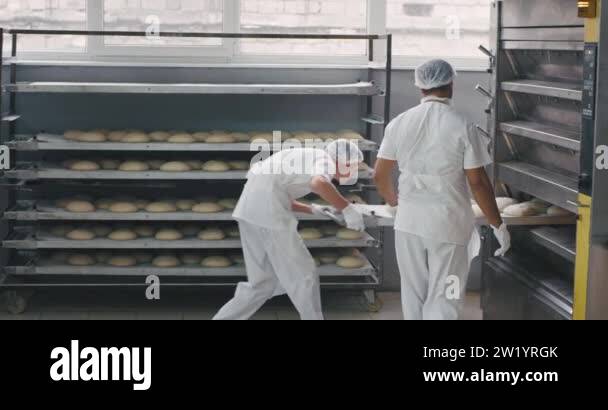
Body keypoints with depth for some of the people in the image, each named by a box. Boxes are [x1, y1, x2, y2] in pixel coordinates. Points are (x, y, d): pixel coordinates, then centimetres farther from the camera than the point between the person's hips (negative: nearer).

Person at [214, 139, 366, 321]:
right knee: (303, 275, 0)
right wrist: (347, 208, -15)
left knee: (263, 282, 14)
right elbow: (319, 183, -25)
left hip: (249, 207, 9)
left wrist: (311, 209, 23)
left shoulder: (307, 157, 27)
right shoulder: (324, 159, 0)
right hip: (268, 209, -9)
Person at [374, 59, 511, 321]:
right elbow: (478, 182, -10)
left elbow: (380, 175, 5)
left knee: (414, 294, 17)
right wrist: (498, 225, 0)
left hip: (409, 221, 4)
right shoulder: (462, 127, -10)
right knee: (442, 300, 2)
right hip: (448, 223, -4)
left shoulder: (399, 123, 0)